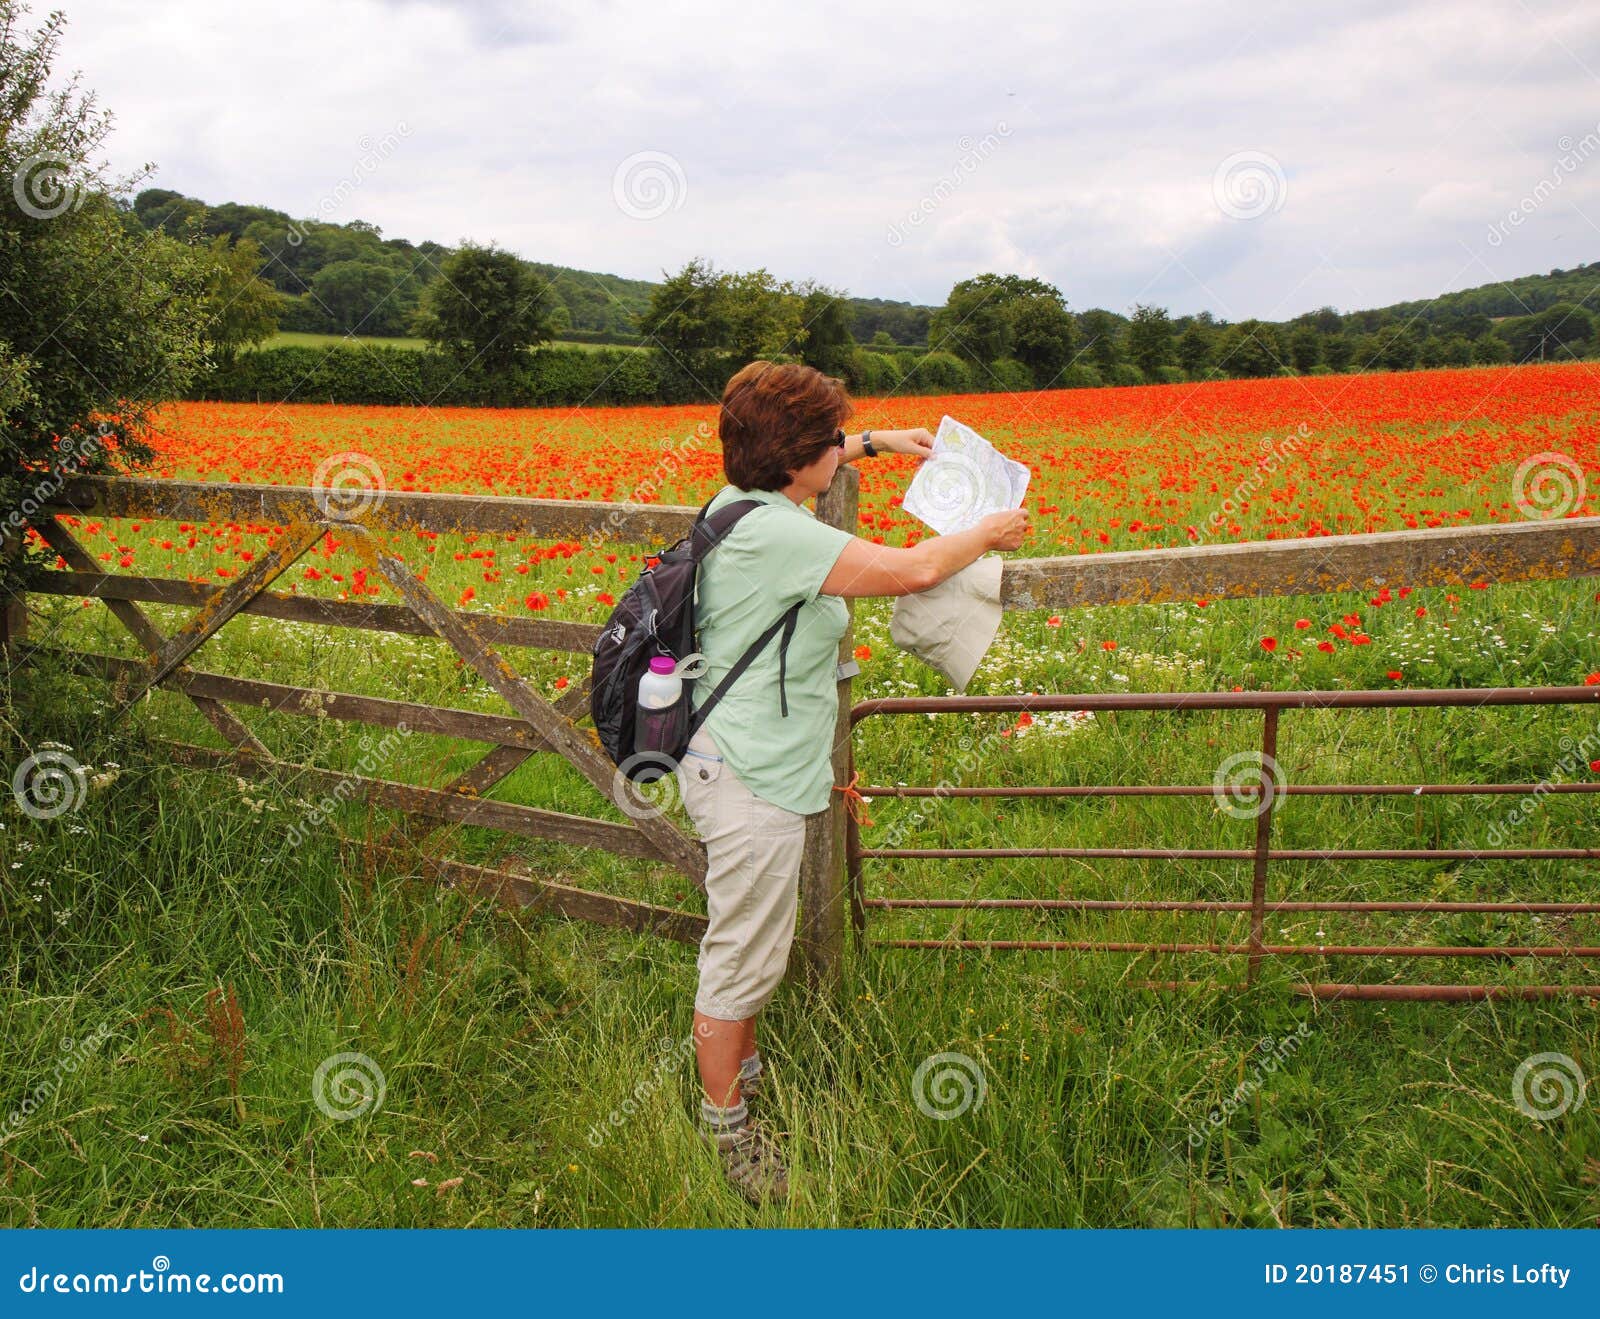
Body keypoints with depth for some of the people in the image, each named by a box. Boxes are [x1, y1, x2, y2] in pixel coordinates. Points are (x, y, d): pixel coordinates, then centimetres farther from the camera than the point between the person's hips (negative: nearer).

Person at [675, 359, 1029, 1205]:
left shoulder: (740, 501, 5)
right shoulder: (777, 535, -24)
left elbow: (797, 465, 31)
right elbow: (913, 570, -21)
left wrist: (878, 442, 33)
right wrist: (990, 532, -3)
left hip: (744, 763, 11)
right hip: (751, 779, -11)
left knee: (752, 944, 24)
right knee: (742, 958, 4)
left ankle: (740, 1071, 42)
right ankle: (725, 1128, 20)